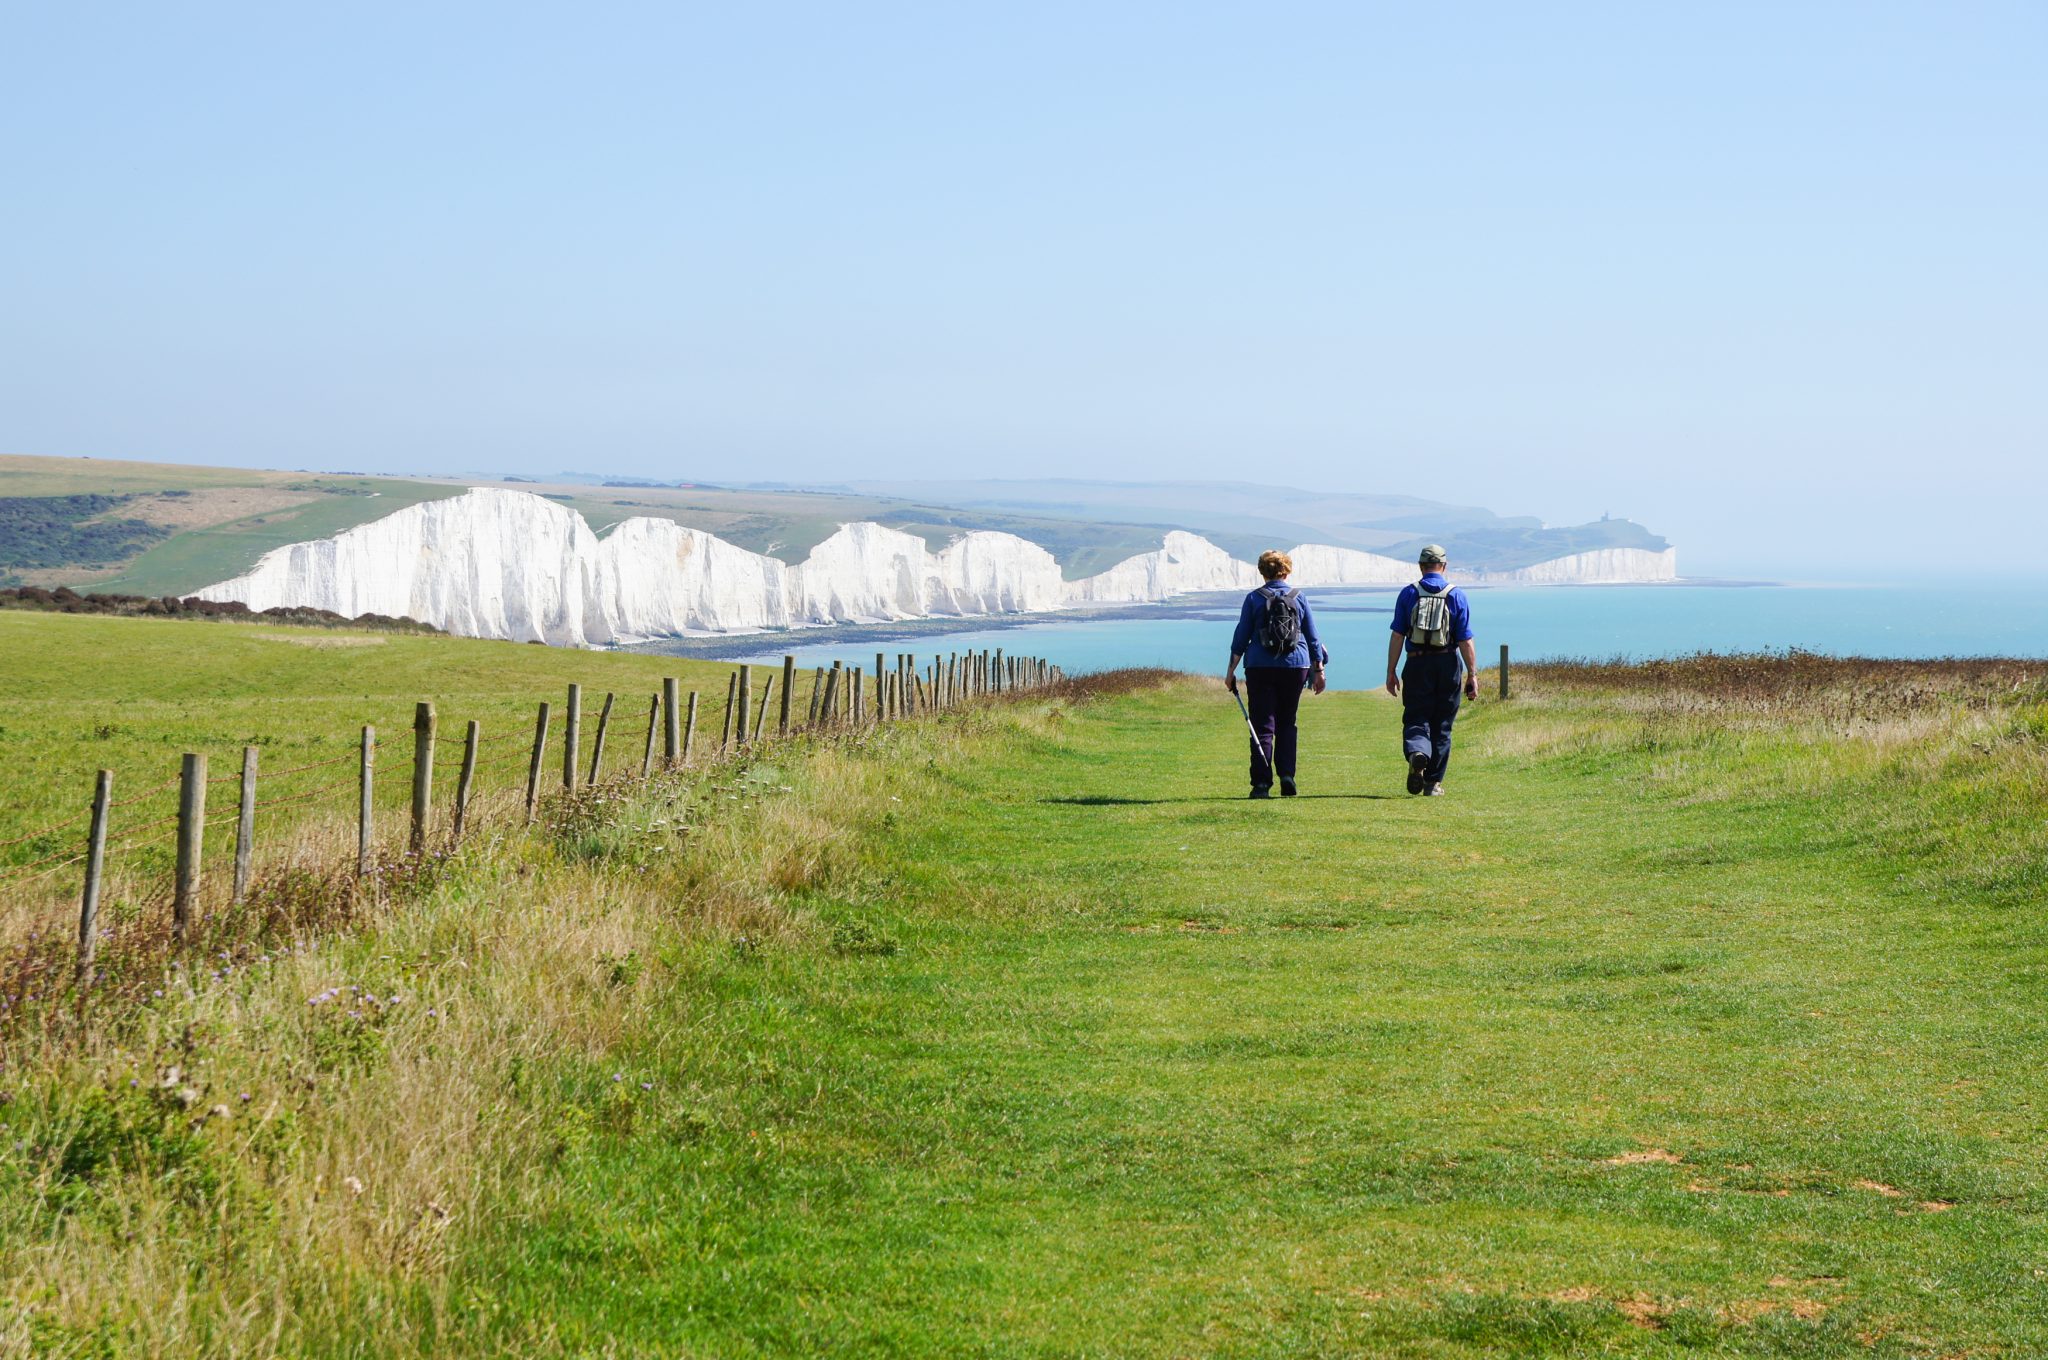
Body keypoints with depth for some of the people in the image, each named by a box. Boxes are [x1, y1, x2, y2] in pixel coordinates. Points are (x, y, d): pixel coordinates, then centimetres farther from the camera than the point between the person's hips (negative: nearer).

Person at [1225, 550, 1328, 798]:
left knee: (1263, 726, 1)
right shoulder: (1299, 598, 5)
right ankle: (1287, 775, 0)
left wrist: (1231, 670, 5)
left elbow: (1241, 637, 1)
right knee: (1286, 723, 15)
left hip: (1260, 667, -2)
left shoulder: (1254, 598, 1)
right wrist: (1318, 670, 14)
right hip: (1295, 666, 2)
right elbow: (1312, 638, 8)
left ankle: (1262, 783, -7)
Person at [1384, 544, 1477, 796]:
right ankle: (1433, 782, 11)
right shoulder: (1457, 596, 1)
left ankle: (1417, 753, -29)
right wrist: (1472, 675, 0)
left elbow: (1397, 636, -2)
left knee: (1415, 719, 3)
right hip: (1447, 664, 1)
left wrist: (1391, 672, 2)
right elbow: (1465, 641, -3)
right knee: (1441, 725, 9)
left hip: (1417, 665, -1)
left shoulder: (1408, 593, 1)